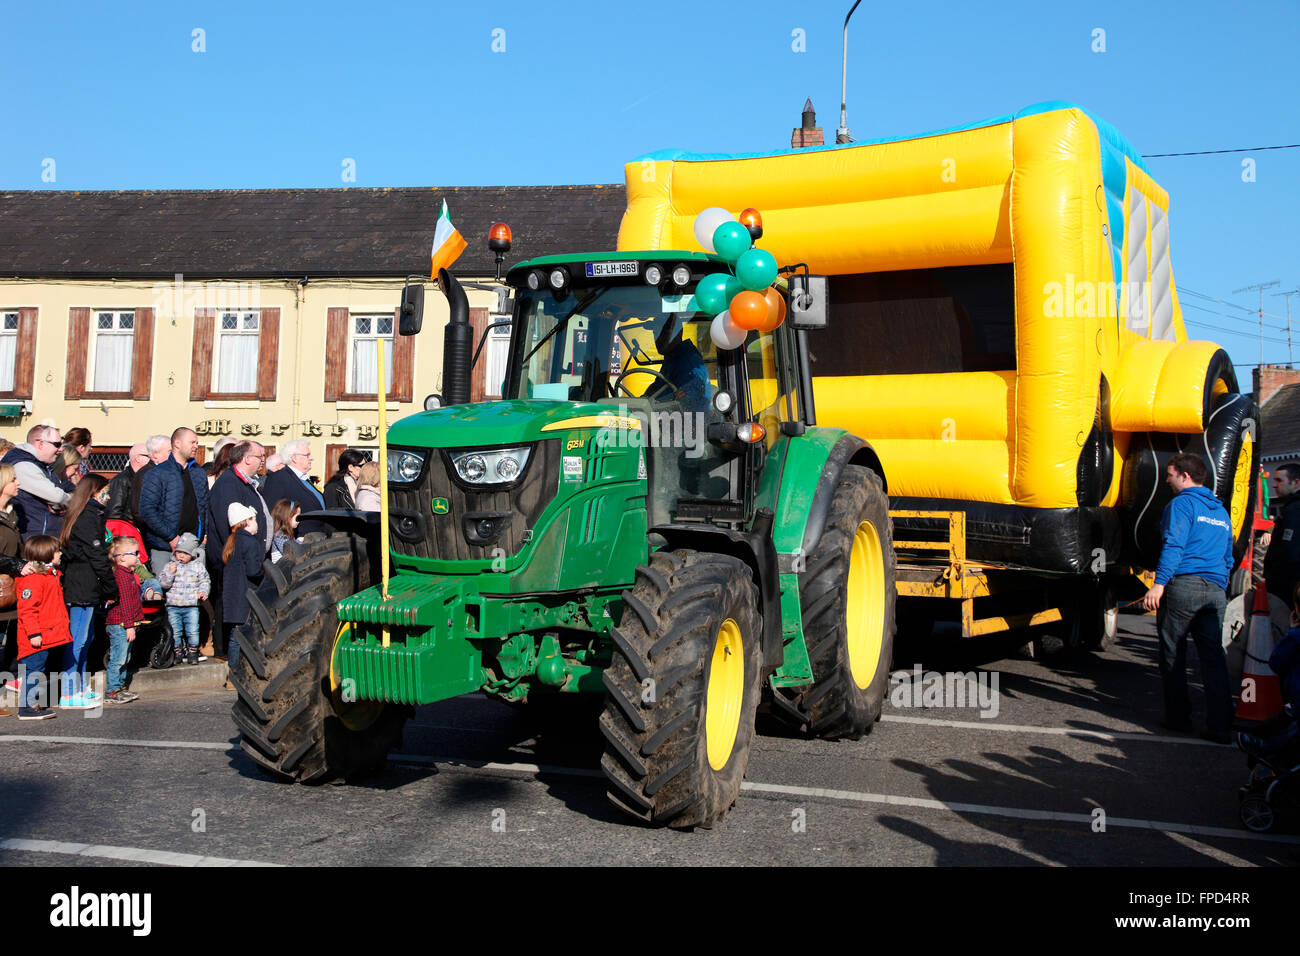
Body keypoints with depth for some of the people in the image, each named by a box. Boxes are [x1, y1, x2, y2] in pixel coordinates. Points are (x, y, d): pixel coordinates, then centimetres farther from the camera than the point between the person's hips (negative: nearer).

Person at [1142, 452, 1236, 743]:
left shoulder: (1182, 504, -2)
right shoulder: (1221, 512, 22)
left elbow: (1174, 546, -14)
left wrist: (1159, 584, -19)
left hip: (1183, 586, -6)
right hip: (1215, 592, 6)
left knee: (1173, 654, 6)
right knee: (1213, 656, 3)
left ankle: (1178, 717, 13)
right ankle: (1220, 725, -3)